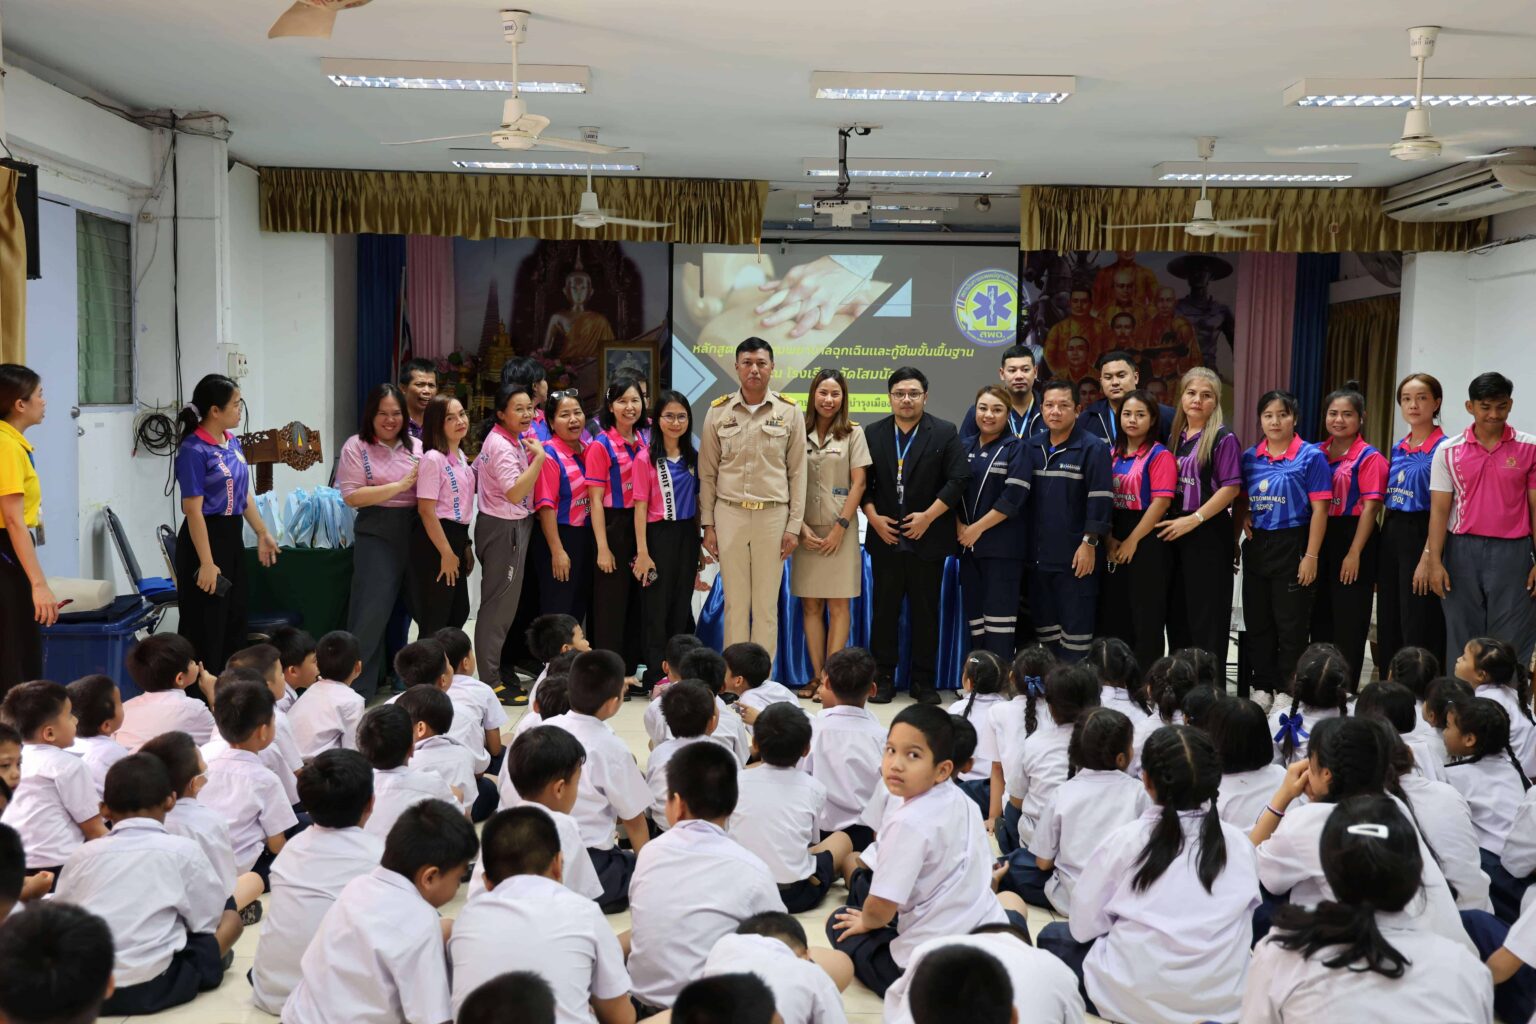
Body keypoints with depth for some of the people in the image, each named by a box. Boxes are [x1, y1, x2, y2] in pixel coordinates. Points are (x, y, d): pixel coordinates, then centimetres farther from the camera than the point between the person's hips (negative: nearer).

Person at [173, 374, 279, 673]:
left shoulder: (233, 442, 8)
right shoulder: (194, 450, -17)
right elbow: (193, 510, -19)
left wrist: (262, 532, 18)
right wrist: (206, 563, -22)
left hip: (232, 536, 9)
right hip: (205, 538, -9)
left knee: (235, 619, 17)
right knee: (205, 626, -1)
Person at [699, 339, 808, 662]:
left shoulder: (790, 412, 2)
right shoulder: (718, 411, 3)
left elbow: (797, 473, 4)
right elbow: (707, 473, 6)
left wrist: (794, 526, 0)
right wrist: (707, 525, 3)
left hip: (773, 515, 0)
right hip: (729, 514, 0)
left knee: (766, 604, 5)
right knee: (735, 602, 4)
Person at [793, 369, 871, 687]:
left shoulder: (853, 433, 4)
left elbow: (858, 483, -1)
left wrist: (840, 527, -8)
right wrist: (801, 527, -5)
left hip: (840, 529, -2)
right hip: (806, 529, 2)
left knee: (838, 605, -2)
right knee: (810, 604, 3)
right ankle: (816, 676, 9)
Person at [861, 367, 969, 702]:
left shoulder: (945, 433, 1)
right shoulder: (873, 433, 8)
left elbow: (957, 480, -6)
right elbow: (862, 481, 8)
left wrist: (928, 516, -12)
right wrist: (873, 516, -6)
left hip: (928, 538, -2)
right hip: (885, 536, 2)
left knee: (926, 612, 5)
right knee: (885, 610, 5)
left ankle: (923, 681, 13)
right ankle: (883, 678, 12)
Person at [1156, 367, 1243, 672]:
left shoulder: (1223, 438, -7)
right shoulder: (1175, 436, 12)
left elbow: (1231, 487, -14)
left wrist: (1193, 520, -17)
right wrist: (1170, 522, 7)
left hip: (1209, 534, -6)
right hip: (1174, 532, 7)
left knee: (1207, 613, -1)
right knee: (1177, 611, 12)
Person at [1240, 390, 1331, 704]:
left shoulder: (1311, 457, -7)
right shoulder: (1249, 457, 7)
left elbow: (1319, 510, -10)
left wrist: (1311, 556, -15)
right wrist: (1244, 516, -3)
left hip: (1292, 545, -5)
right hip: (1256, 545, 5)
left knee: (1291, 624, 1)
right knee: (1257, 621, 11)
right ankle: (1263, 686, 23)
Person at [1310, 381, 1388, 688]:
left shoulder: (1369, 458, -7)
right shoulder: (1316, 452, 9)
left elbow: (1370, 507, -11)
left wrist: (1354, 553, -17)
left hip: (1353, 538, -5)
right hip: (1319, 537, 6)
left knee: (1349, 620, 0)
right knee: (1320, 615, 12)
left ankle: (1346, 692, 9)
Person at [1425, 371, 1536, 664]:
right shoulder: (1448, 451, 2)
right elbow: (1439, 509, 1)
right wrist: (1435, 562, -5)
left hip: (1512, 552, -1)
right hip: (1462, 551, 1)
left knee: (1511, 644, 2)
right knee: (1461, 640, 9)